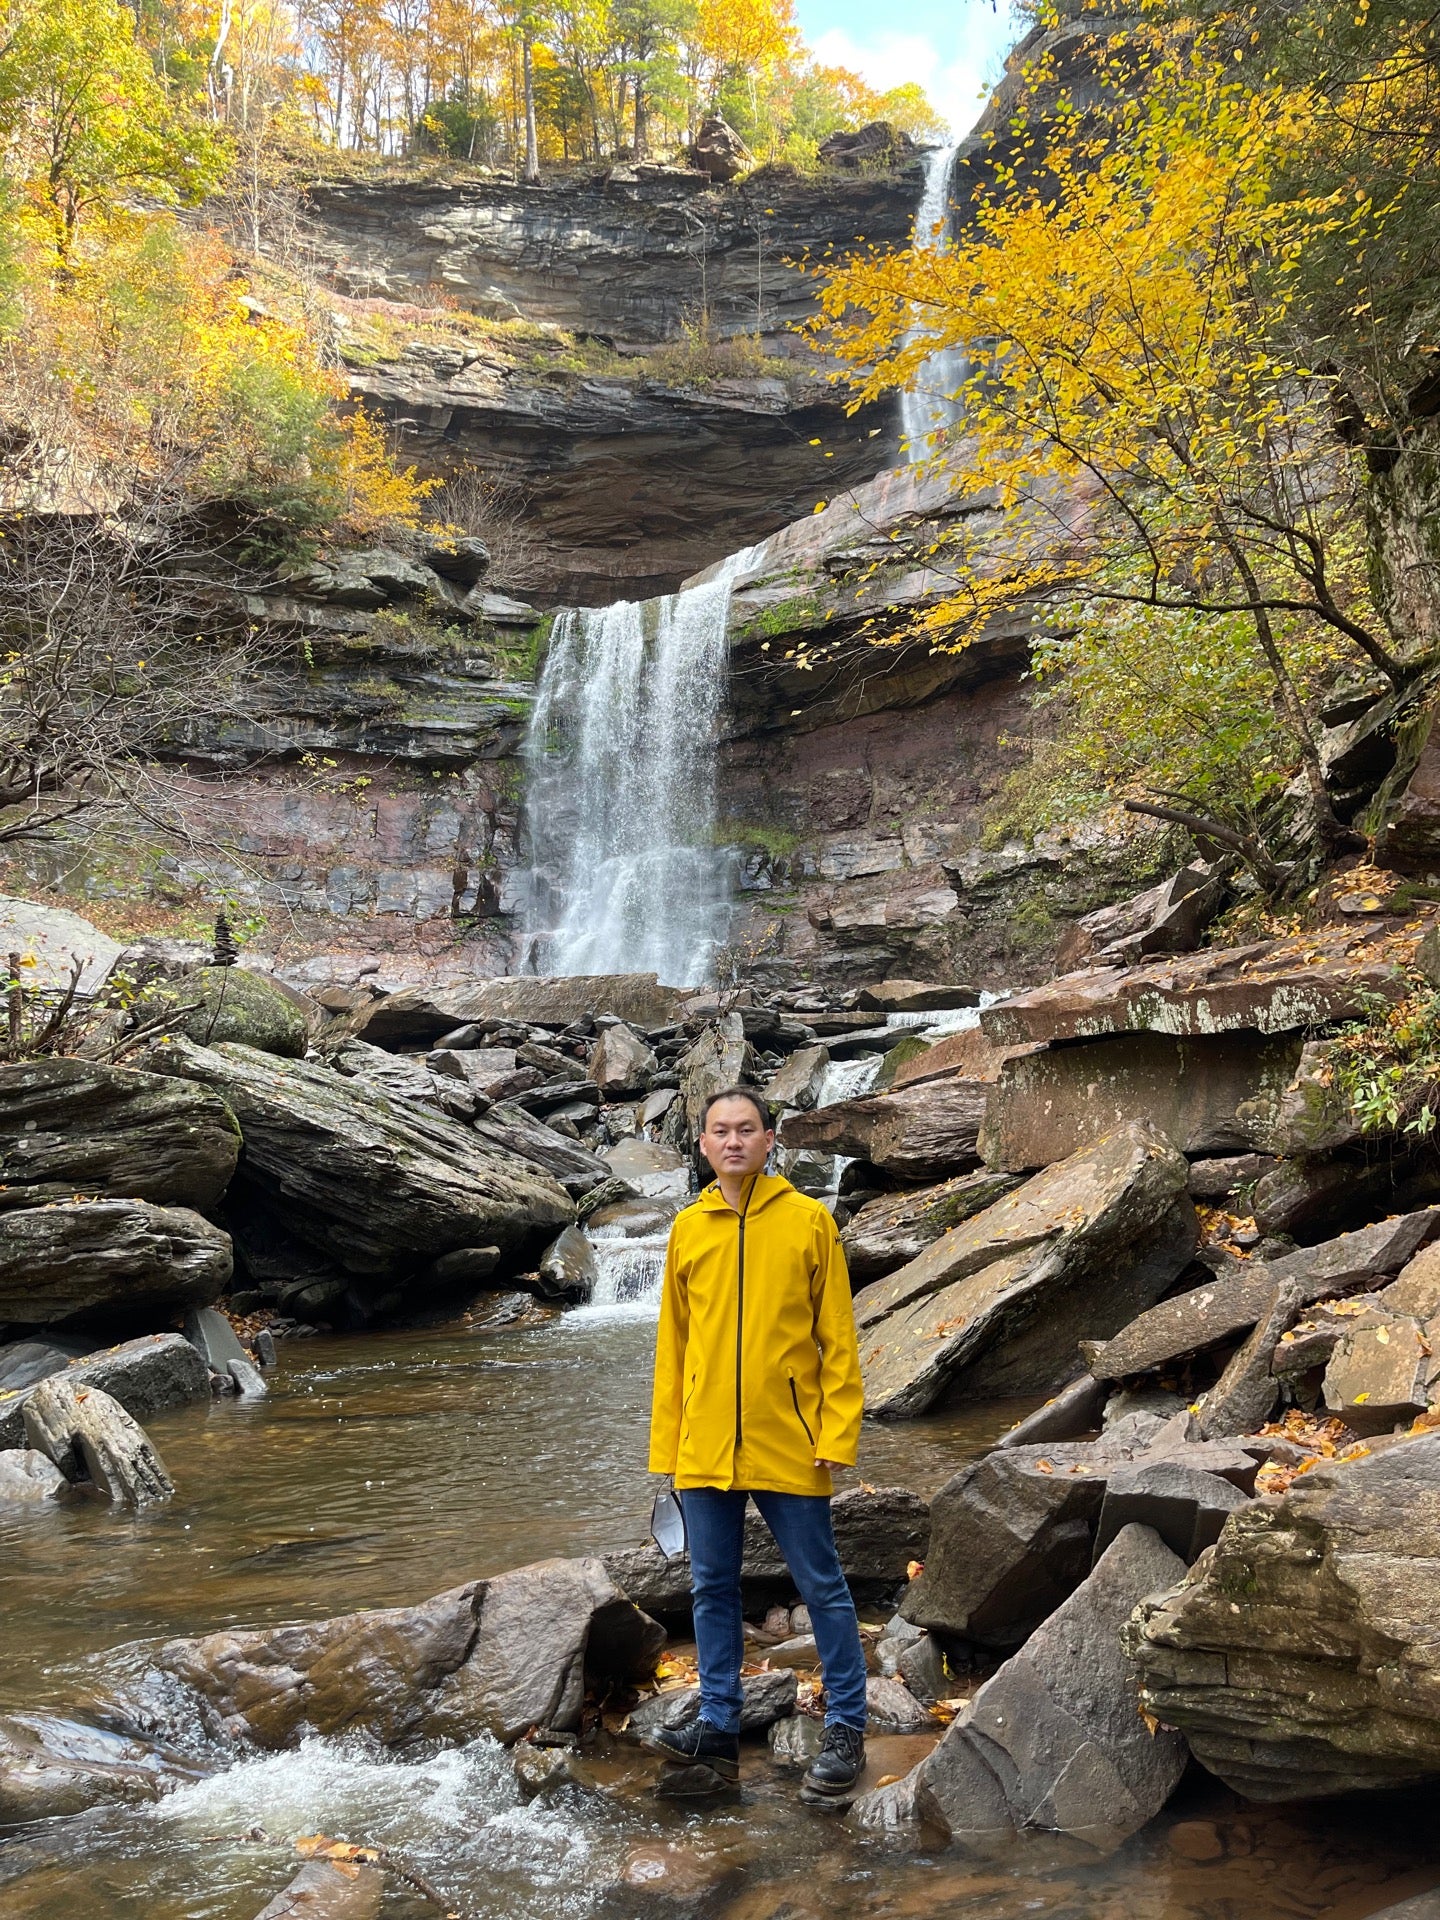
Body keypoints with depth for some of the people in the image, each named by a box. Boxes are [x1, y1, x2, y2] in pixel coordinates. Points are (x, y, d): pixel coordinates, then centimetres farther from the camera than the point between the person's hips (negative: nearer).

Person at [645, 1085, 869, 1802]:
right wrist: (666, 1443, 8)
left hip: (788, 1446, -3)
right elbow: (672, 1344, 10)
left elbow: (838, 1338, -3)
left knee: (821, 1587, 7)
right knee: (713, 1589, 11)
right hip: (705, 1448, 4)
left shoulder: (808, 1221, -4)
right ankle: (718, 1727, 23)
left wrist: (837, 1434, -10)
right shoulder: (687, 1229, 6)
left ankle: (846, 1729, 19)